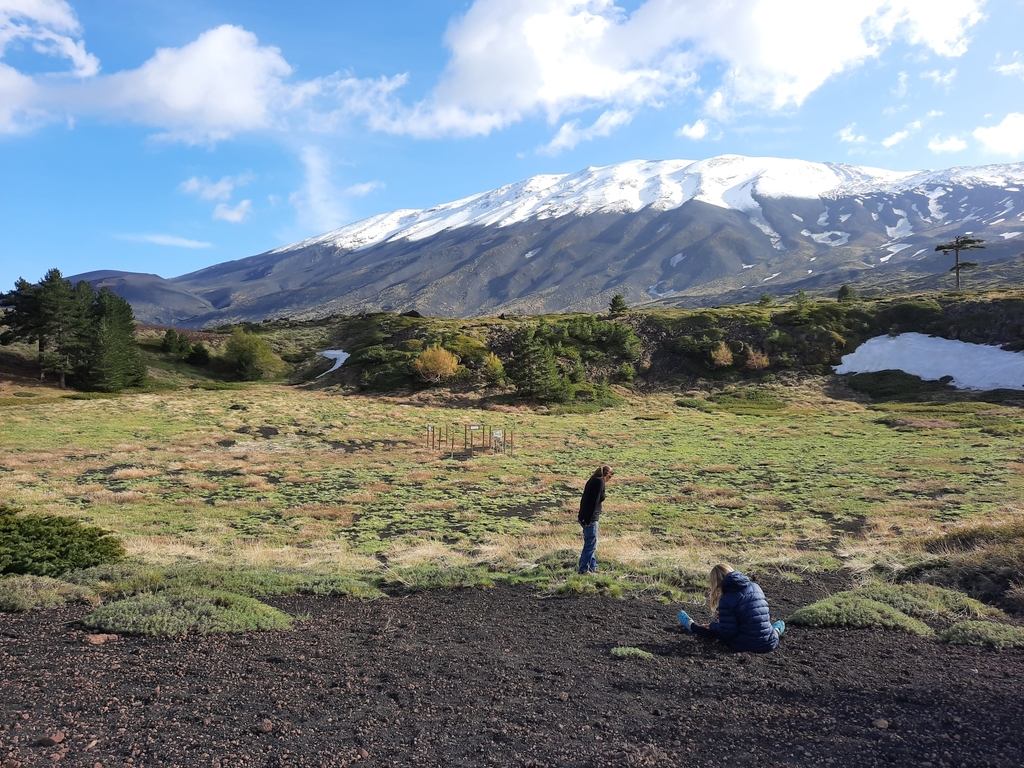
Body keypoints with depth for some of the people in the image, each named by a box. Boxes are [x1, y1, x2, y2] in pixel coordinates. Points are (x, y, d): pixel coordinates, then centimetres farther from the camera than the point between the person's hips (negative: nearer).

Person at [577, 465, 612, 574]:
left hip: (584, 517, 9)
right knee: (591, 545, 1)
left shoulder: (592, 481, 12)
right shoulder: (600, 482, -14)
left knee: (589, 544, 18)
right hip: (591, 519, -9)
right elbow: (594, 502, -20)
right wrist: (589, 520, -20)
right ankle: (583, 569, 8)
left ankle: (592, 567, 28)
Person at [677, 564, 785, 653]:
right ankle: (776, 630, 53)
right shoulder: (756, 587, 2)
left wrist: (713, 625, 5)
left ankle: (691, 625, 46)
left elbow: (727, 632, -16)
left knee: (715, 630, 24)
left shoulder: (726, 600, -17)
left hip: (746, 646, -3)